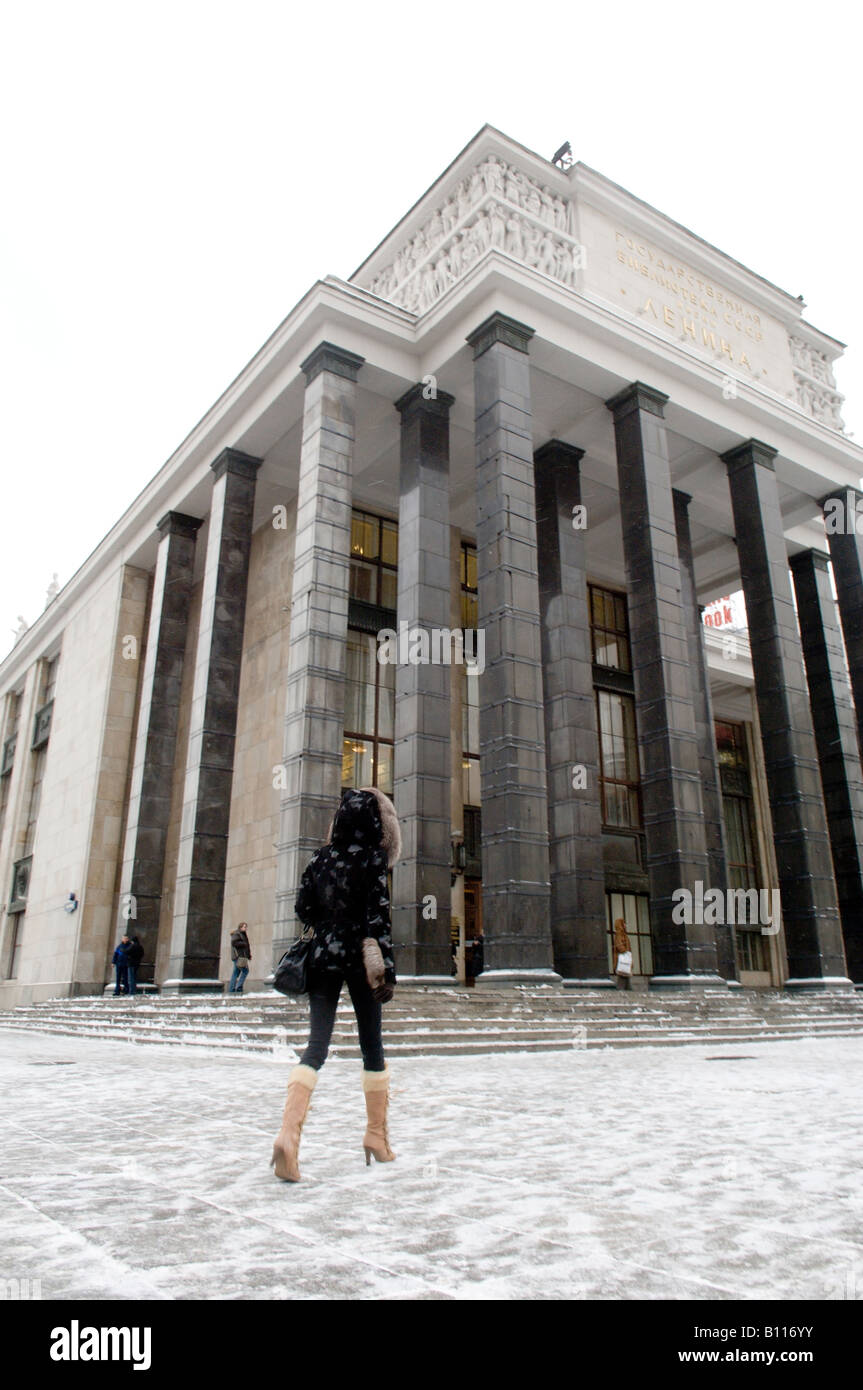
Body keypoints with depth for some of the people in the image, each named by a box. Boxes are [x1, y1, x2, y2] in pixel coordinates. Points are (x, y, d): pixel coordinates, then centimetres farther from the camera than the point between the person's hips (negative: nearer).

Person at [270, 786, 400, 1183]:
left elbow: (303, 908, 8)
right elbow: (378, 914, -12)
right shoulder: (372, 858, -7)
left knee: (316, 1045, 0)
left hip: (323, 957, 3)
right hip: (359, 958, -3)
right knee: (371, 1044, 11)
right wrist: (385, 969, -12)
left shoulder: (322, 857, 7)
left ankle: (288, 1133, -18)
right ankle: (376, 1135, 21)